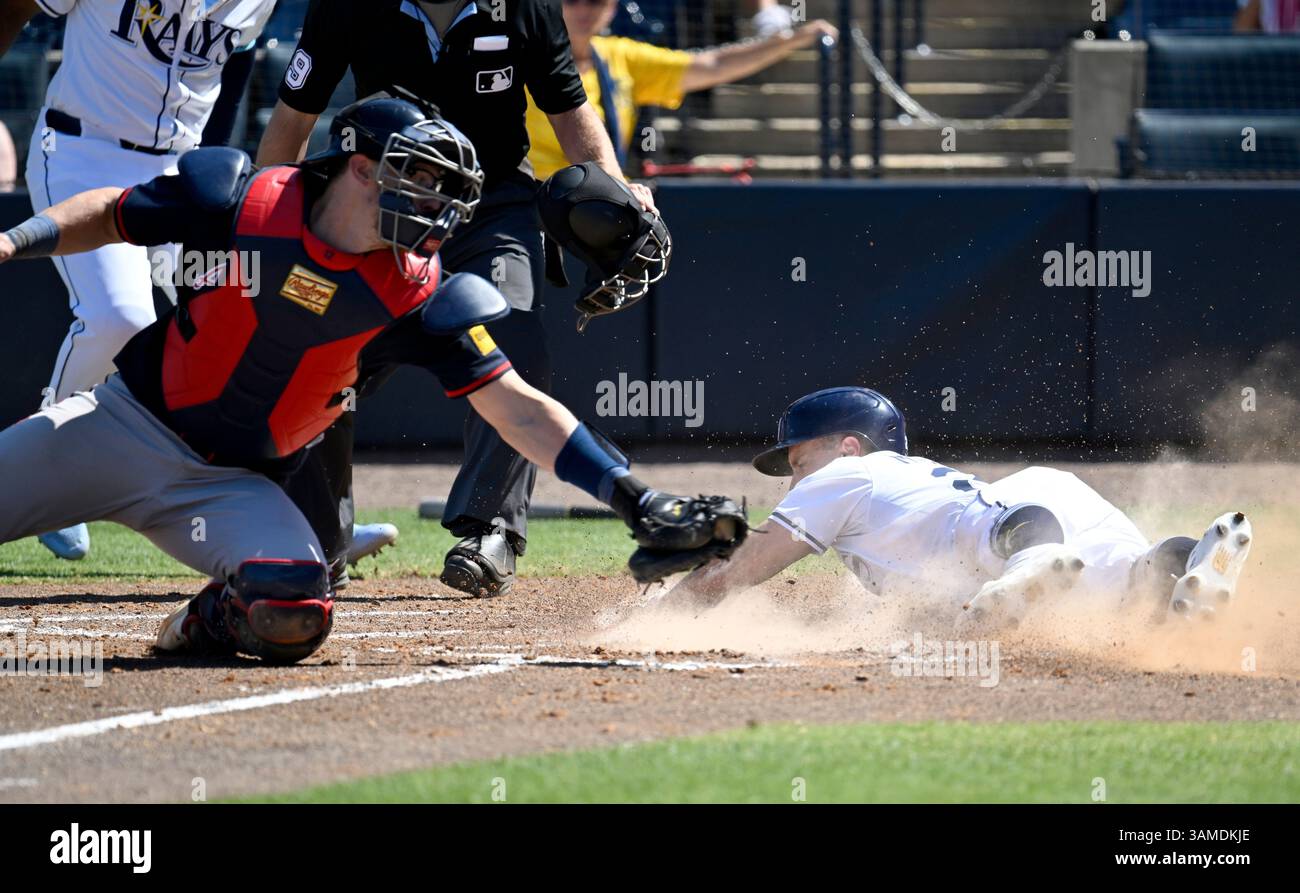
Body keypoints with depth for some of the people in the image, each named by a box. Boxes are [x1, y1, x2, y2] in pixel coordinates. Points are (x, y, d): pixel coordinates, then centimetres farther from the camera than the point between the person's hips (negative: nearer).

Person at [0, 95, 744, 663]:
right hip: (124, 423, 0)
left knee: (294, 619, -27)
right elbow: (109, 216, 3)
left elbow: (516, 407, -12)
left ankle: (213, 624, 4)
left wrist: (633, 498, -20)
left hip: (235, 486, 0)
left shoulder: (415, 299, -11)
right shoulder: (237, 200, -12)